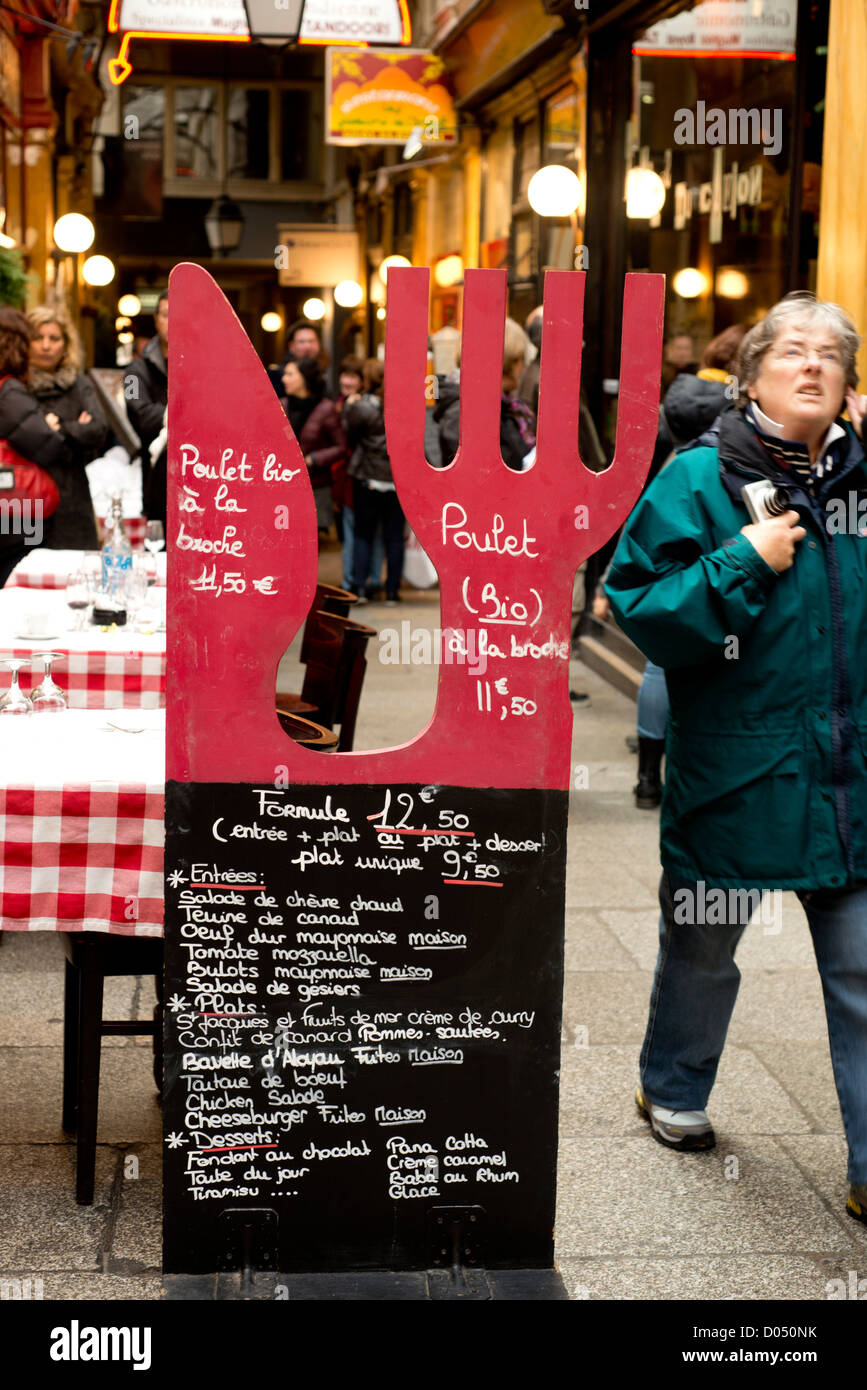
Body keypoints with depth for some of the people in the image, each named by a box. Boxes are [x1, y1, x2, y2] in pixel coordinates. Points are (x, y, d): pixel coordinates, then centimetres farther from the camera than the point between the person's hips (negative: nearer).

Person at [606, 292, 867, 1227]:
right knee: (702, 947, 18)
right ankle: (672, 1092, 43)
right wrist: (743, 563, -19)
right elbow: (638, 608, -12)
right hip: (735, 771, -2)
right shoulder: (698, 482, -6)